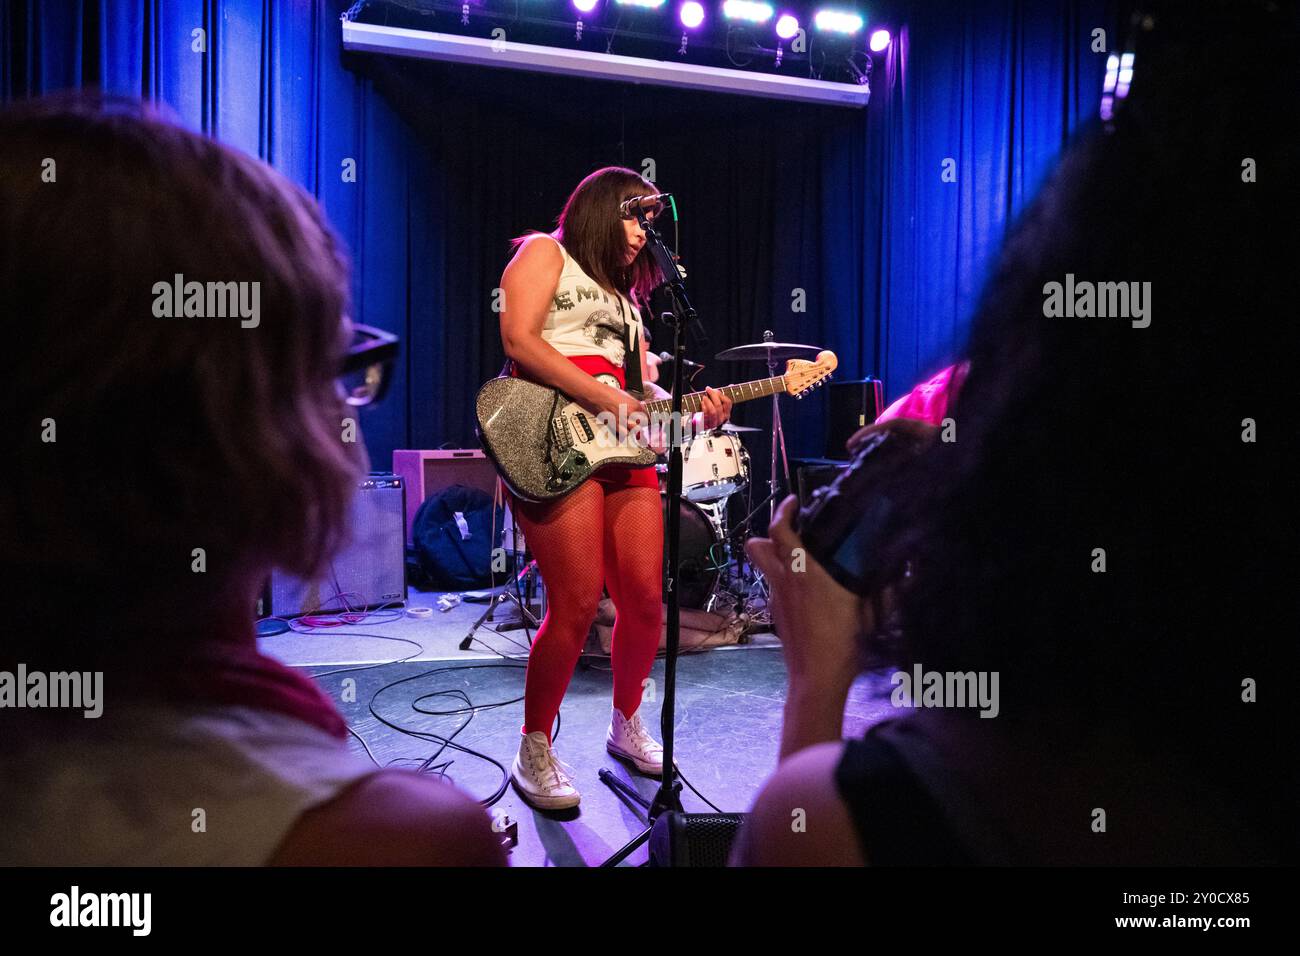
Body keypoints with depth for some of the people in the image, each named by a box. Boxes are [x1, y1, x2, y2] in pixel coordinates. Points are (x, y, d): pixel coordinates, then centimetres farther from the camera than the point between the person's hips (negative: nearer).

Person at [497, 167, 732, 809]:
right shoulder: (545, 252, 10)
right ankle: (534, 754, 5)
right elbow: (518, 339, -8)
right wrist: (604, 397, -14)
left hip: (623, 449, 7)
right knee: (576, 605, -13)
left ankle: (625, 725, 26)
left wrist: (697, 418, 3)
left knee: (645, 600, 3)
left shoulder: (626, 301, 30)